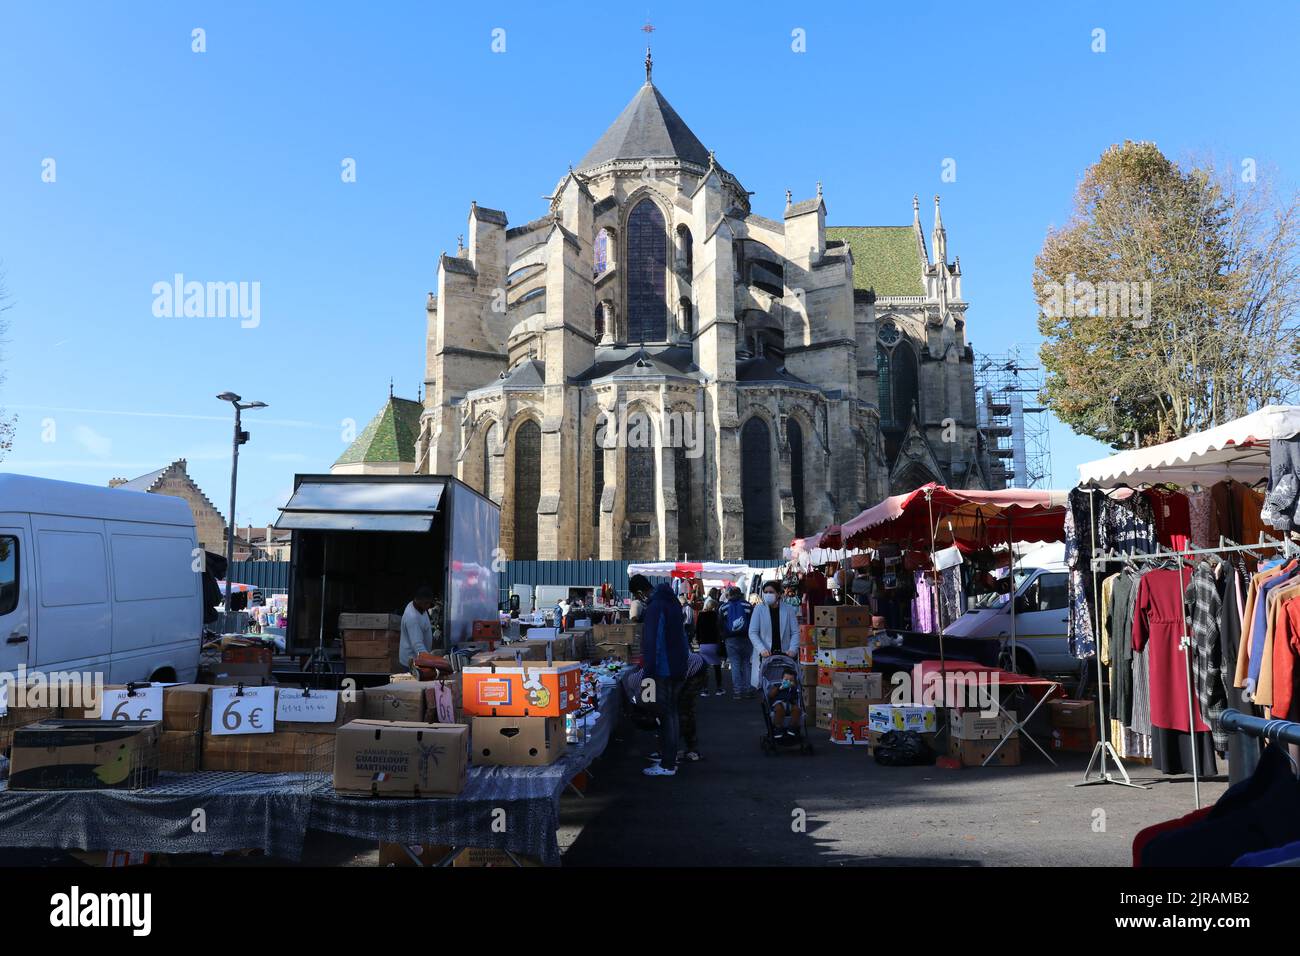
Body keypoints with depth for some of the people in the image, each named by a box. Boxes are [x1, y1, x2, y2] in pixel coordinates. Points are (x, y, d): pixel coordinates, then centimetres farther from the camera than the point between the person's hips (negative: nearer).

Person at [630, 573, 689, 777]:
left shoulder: (654, 608, -19)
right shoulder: (671, 601, 10)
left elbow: (652, 643, -21)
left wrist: (648, 672, -18)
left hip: (664, 670, -10)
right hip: (678, 667, 10)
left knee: (665, 715, -3)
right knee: (672, 711, 18)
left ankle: (667, 765, 3)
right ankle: (671, 757, 28)